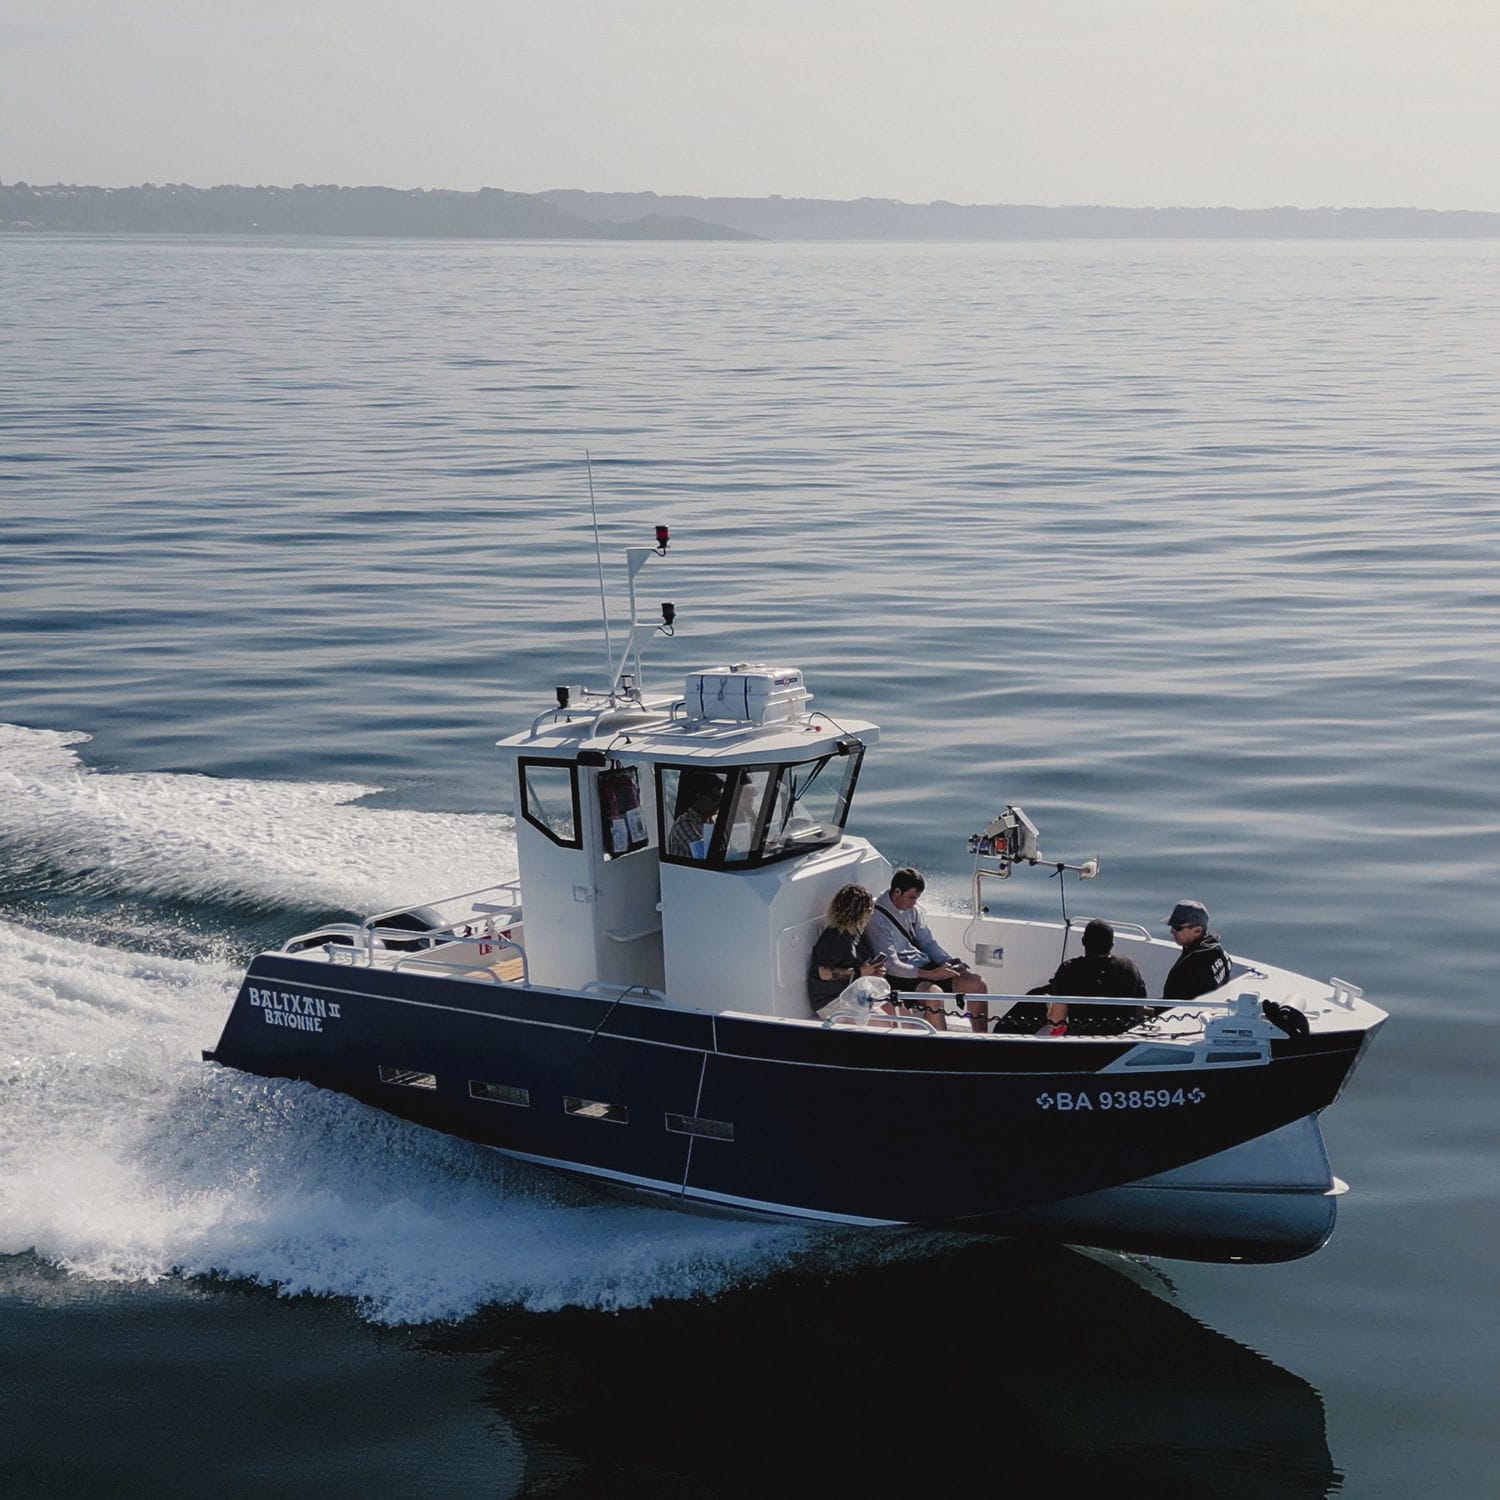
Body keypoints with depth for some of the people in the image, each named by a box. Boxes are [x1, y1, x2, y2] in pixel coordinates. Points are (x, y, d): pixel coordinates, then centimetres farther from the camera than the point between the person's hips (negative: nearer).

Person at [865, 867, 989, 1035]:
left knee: (977, 984, -8)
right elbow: (890, 965, -19)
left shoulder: (912, 909, 10)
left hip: (925, 965, 8)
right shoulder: (877, 919, -15)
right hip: (900, 976, -8)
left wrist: (953, 964, 0)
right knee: (934, 994, -37)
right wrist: (931, 975, -25)